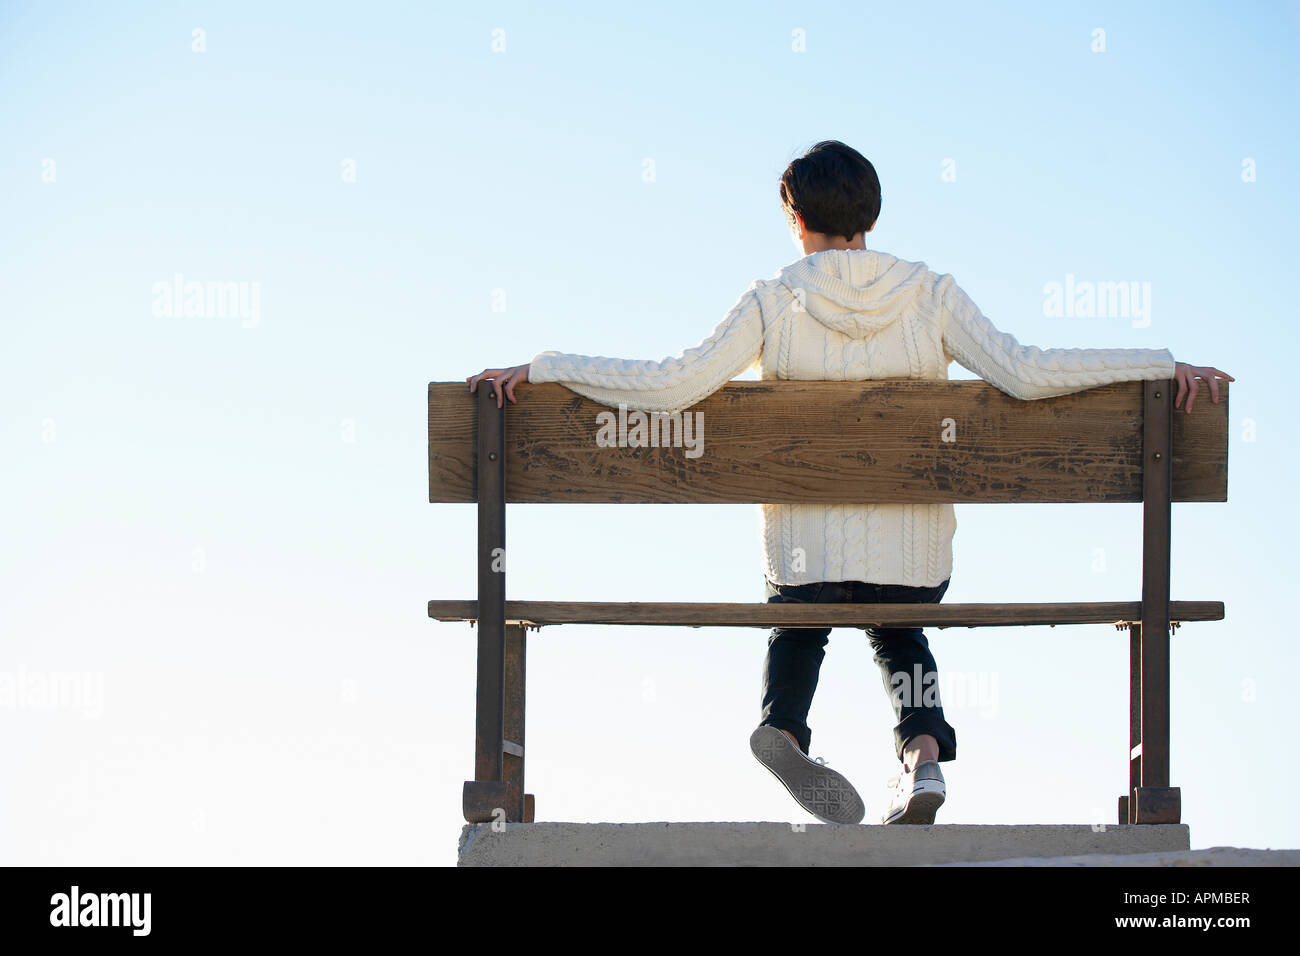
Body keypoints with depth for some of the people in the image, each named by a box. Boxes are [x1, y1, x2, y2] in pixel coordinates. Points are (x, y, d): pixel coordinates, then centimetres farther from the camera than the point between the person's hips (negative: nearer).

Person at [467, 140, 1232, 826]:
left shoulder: (772, 305, -9)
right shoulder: (931, 297, -6)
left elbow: (674, 384, -16)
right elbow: (1024, 372, -15)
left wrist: (539, 370, -8)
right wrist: (1164, 367, -11)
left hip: (807, 542, -1)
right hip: (913, 544, 1)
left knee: (797, 630, 31)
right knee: (901, 636, 33)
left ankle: (784, 723, -7)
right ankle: (925, 752, 1)